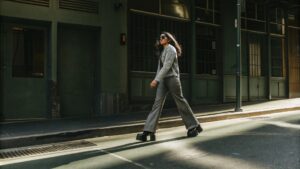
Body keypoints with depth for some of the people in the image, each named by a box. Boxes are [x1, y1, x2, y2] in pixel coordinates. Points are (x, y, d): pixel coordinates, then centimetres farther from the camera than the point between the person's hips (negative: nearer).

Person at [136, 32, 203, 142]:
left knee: (180, 102, 1)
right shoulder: (162, 51, 19)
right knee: (158, 103, -6)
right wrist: (156, 80, 13)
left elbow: (167, 66, -18)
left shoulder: (171, 49, -7)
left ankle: (194, 126, 18)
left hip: (172, 78, -7)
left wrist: (156, 80, -23)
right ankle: (148, 131, -15)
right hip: (163, 80, 7)